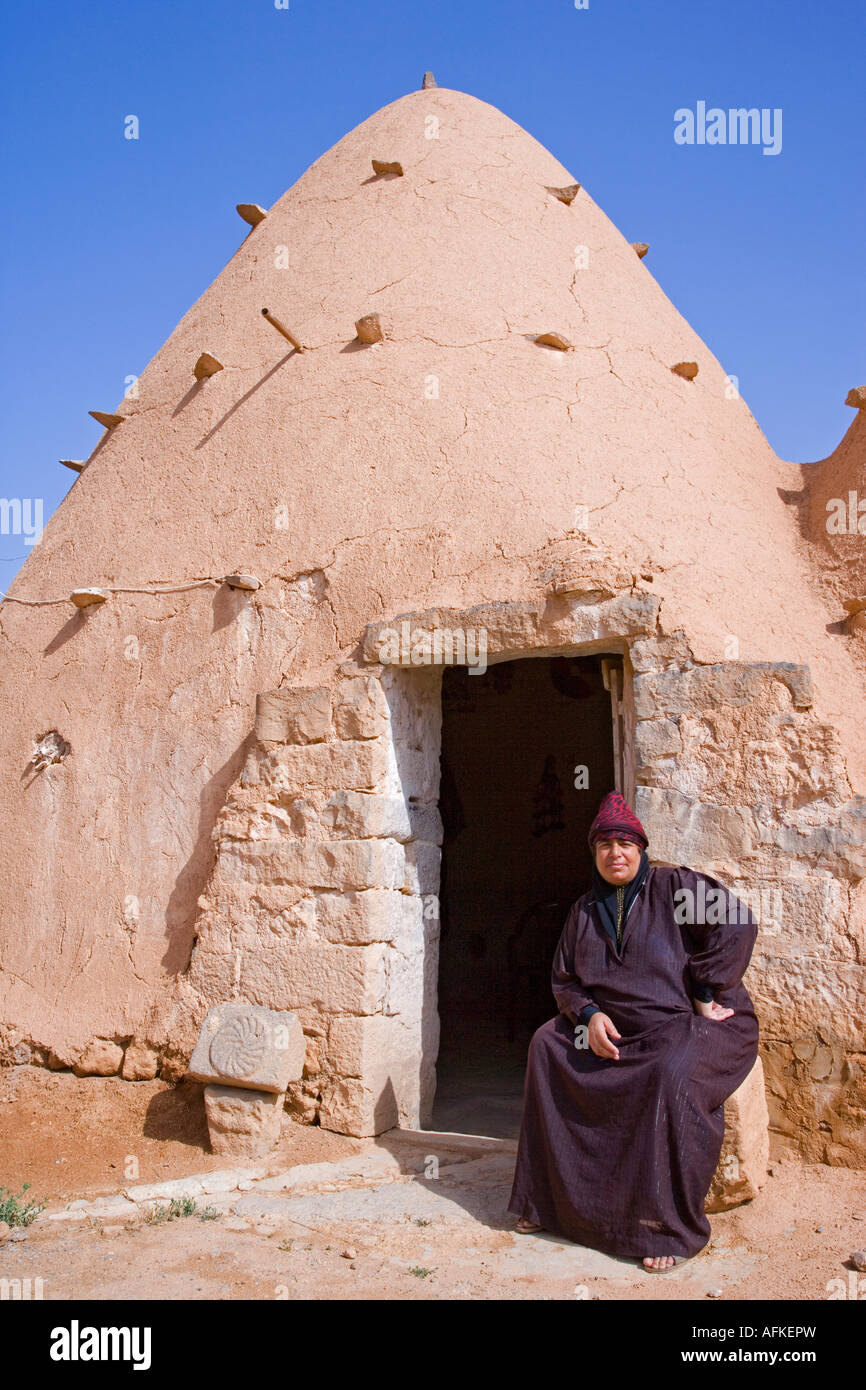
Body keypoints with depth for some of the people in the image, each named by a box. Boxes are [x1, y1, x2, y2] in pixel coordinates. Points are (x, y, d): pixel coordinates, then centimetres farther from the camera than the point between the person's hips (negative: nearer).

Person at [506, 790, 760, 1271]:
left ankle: (672, 1229, -25)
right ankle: (551, 1198, 2)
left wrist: (705, 994, -18)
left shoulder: (675, 887, -5)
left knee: (673, 1073, -36)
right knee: (548, 1045, -6)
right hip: (612, 1028, 6)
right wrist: (588, 1014, -10)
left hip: (686, 1023, -6)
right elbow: (565, 979, 12)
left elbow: (737, 924, -17)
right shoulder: (585, 910, 12)